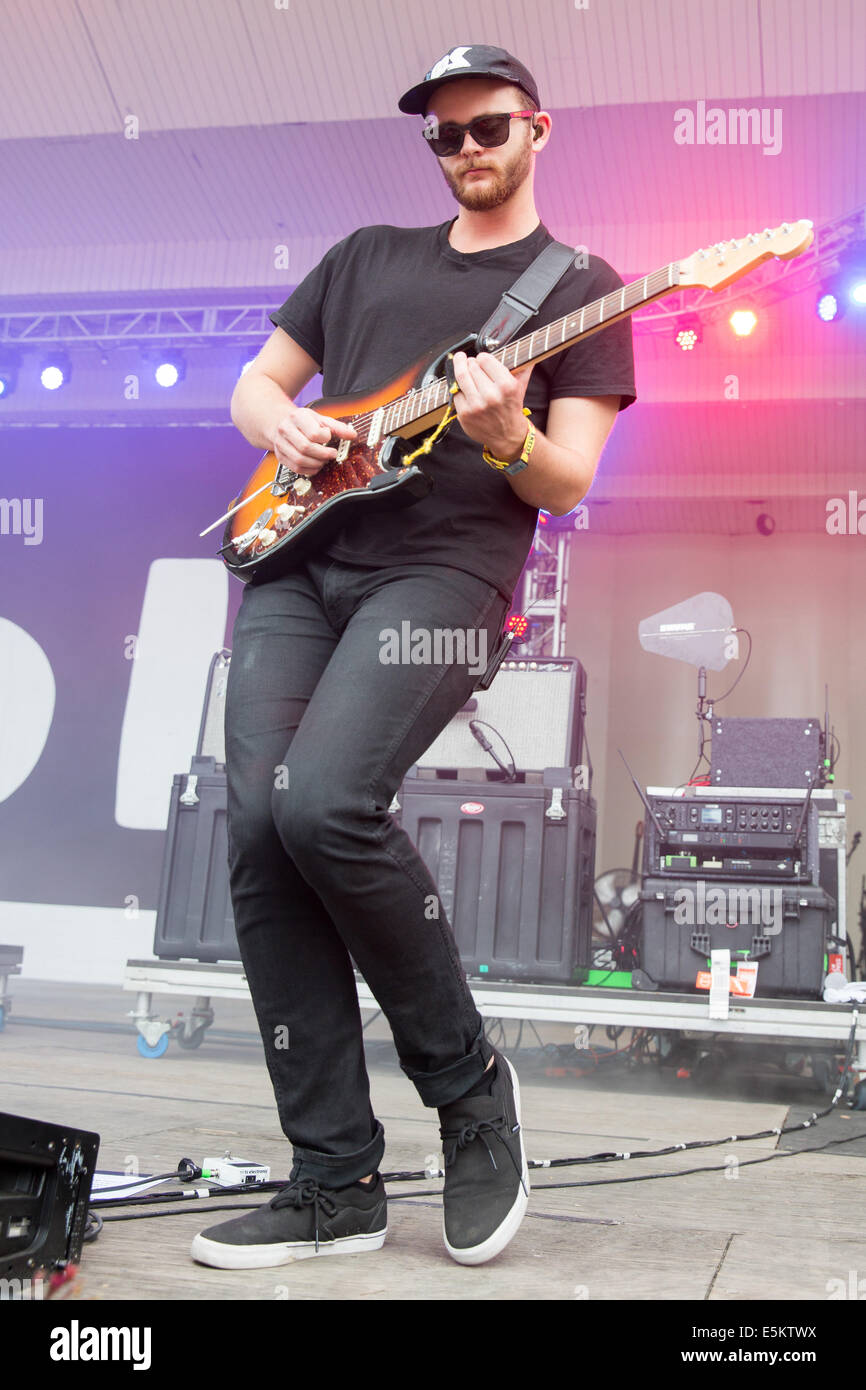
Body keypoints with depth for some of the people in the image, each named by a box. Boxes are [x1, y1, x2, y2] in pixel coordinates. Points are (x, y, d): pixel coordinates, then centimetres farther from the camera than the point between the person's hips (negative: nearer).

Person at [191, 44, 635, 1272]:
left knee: (324, 803, -28)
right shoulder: (367, 257, 24)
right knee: (261, 831, -11)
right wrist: (284, 425, 2)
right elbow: (252, 384, 25)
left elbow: (569, 484, 2)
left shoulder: (581, 290, 11)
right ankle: (336, 1181, -2)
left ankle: (466, 1079, -4)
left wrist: (506, 438, -19)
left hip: (443, 570, -5)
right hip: (299, 563, 5)